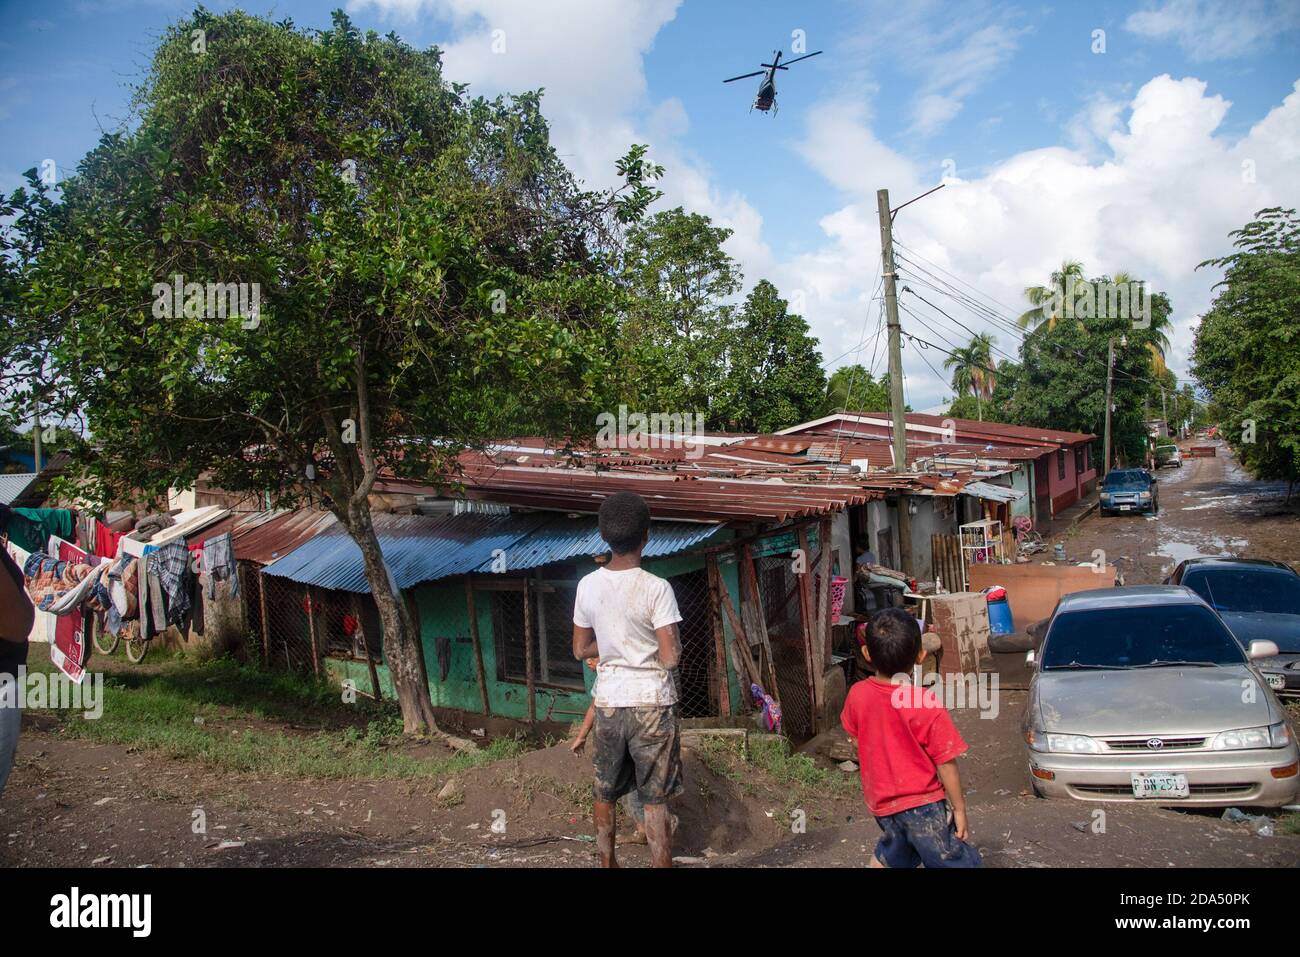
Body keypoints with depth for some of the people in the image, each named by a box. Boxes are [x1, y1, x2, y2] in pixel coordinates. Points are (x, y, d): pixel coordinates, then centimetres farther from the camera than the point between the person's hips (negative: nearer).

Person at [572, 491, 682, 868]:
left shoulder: (587, 585, -2)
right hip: (652, 704, -4)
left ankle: (608, 864, 32)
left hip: (608, 702, 4)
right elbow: (670, 657, -18)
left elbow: (580, 650, 7)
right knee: (655, 801, 4)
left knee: (604, 795, 19)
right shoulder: (656, 588, -16)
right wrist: (652, 648, 3)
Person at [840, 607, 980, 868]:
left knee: (890, 855, 30)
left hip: (880, 802, 6)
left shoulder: (857, 695, -10)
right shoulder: (928, 705, -23)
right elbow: (946, 764, -16)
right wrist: (959, 808, -3)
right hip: (922, 804, -5)